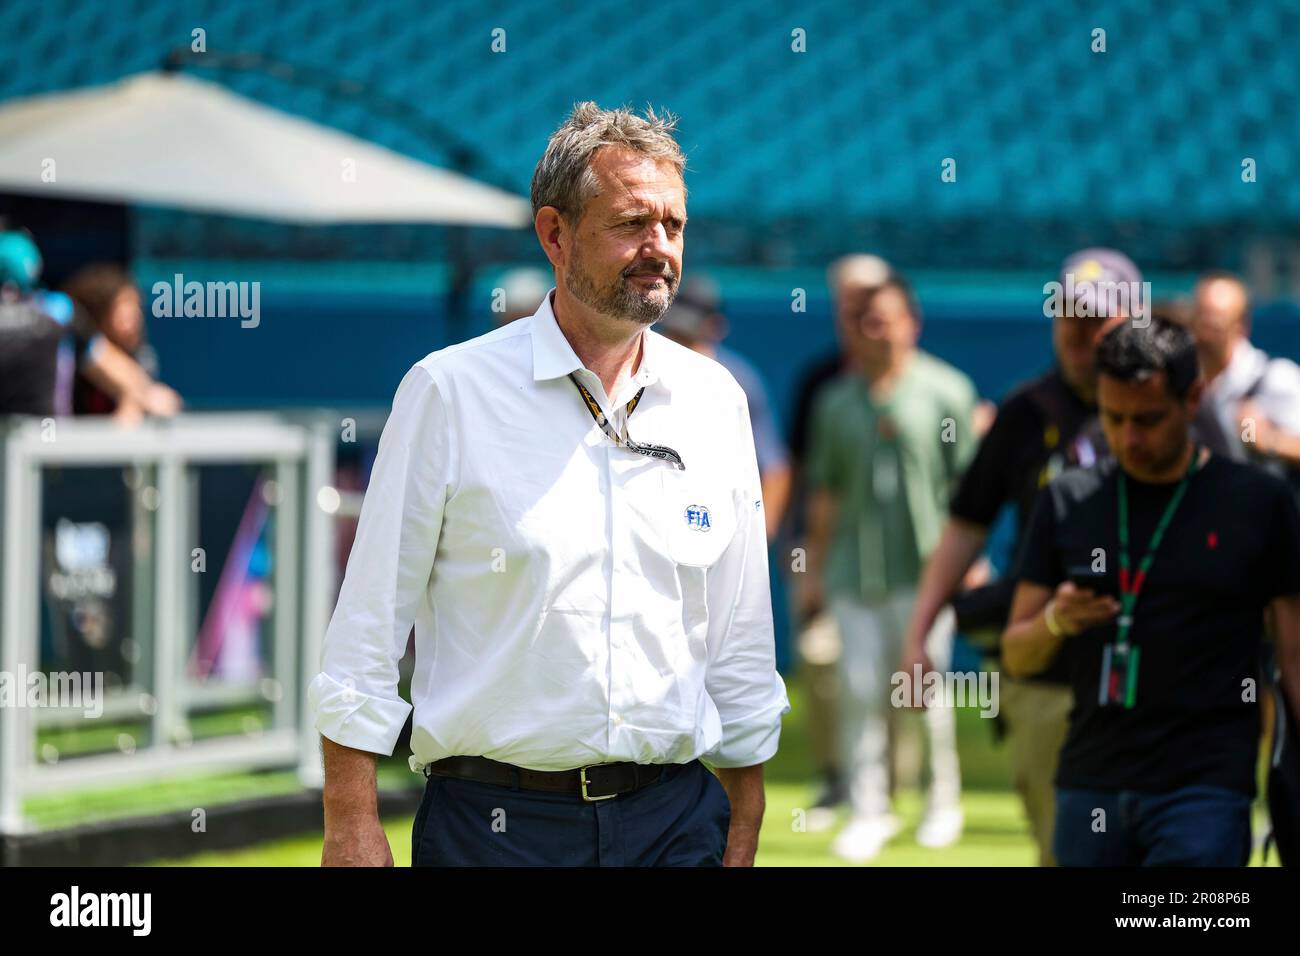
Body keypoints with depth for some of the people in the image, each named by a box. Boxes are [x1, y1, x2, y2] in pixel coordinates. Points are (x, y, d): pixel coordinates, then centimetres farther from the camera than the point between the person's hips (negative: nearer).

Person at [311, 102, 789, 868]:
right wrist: (352, 822, -8)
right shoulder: (450, 393, -3)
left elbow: (741, 640, 13)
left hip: (675, 818, 3)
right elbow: (369, 622, -3)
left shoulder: (715, 401, 8)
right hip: (496, 823, -3)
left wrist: (743, 839, 11)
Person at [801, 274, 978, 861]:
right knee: (860, 691, 0)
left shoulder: (947, 391, 0)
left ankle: (942, 801, 16)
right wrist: (815, 569, 14)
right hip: (855, 571, 3)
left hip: (926, 567, -3)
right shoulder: (837, 401, 10)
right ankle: (868, 812, 6)